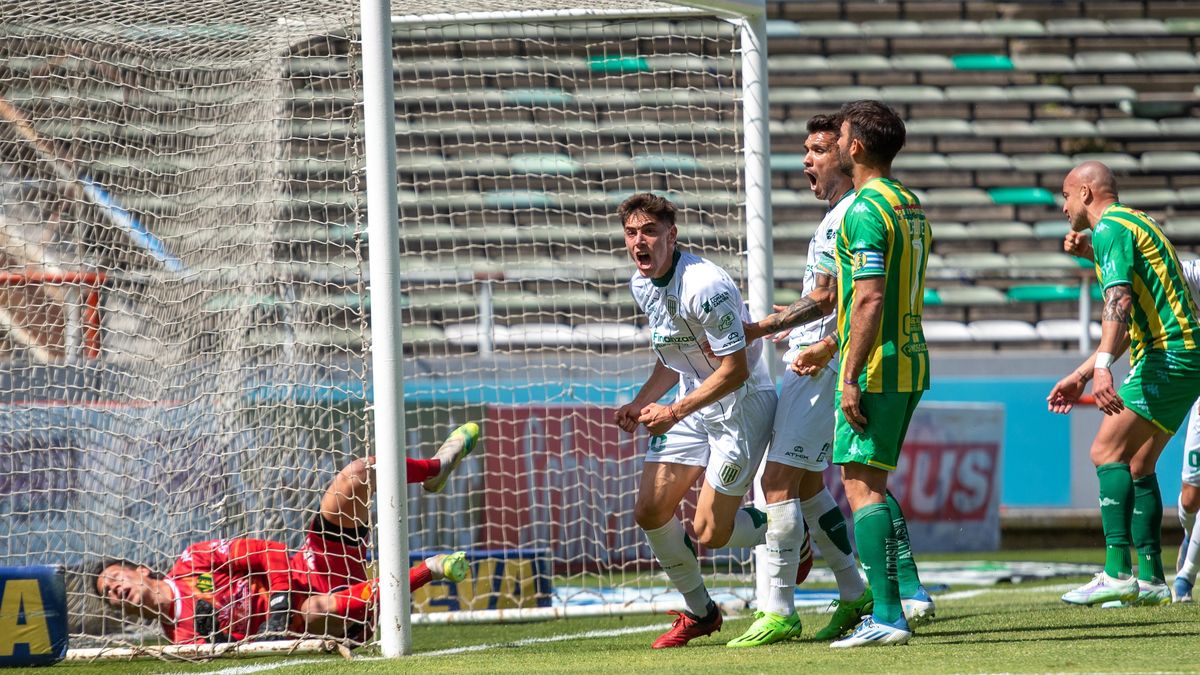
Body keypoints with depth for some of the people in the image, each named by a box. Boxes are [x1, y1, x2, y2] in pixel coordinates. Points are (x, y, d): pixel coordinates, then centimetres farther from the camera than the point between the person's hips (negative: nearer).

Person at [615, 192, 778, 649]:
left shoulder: (704, 286, -25)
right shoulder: (642, 286, 3)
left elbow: (734, 370, -24)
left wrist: (675, 413, -25)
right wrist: (641, 402, 4)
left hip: (743, 402, -8)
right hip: (691, 407, 8)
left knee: (709, 534, -10)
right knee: (650, 512, 0)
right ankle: (699, 612, 20)